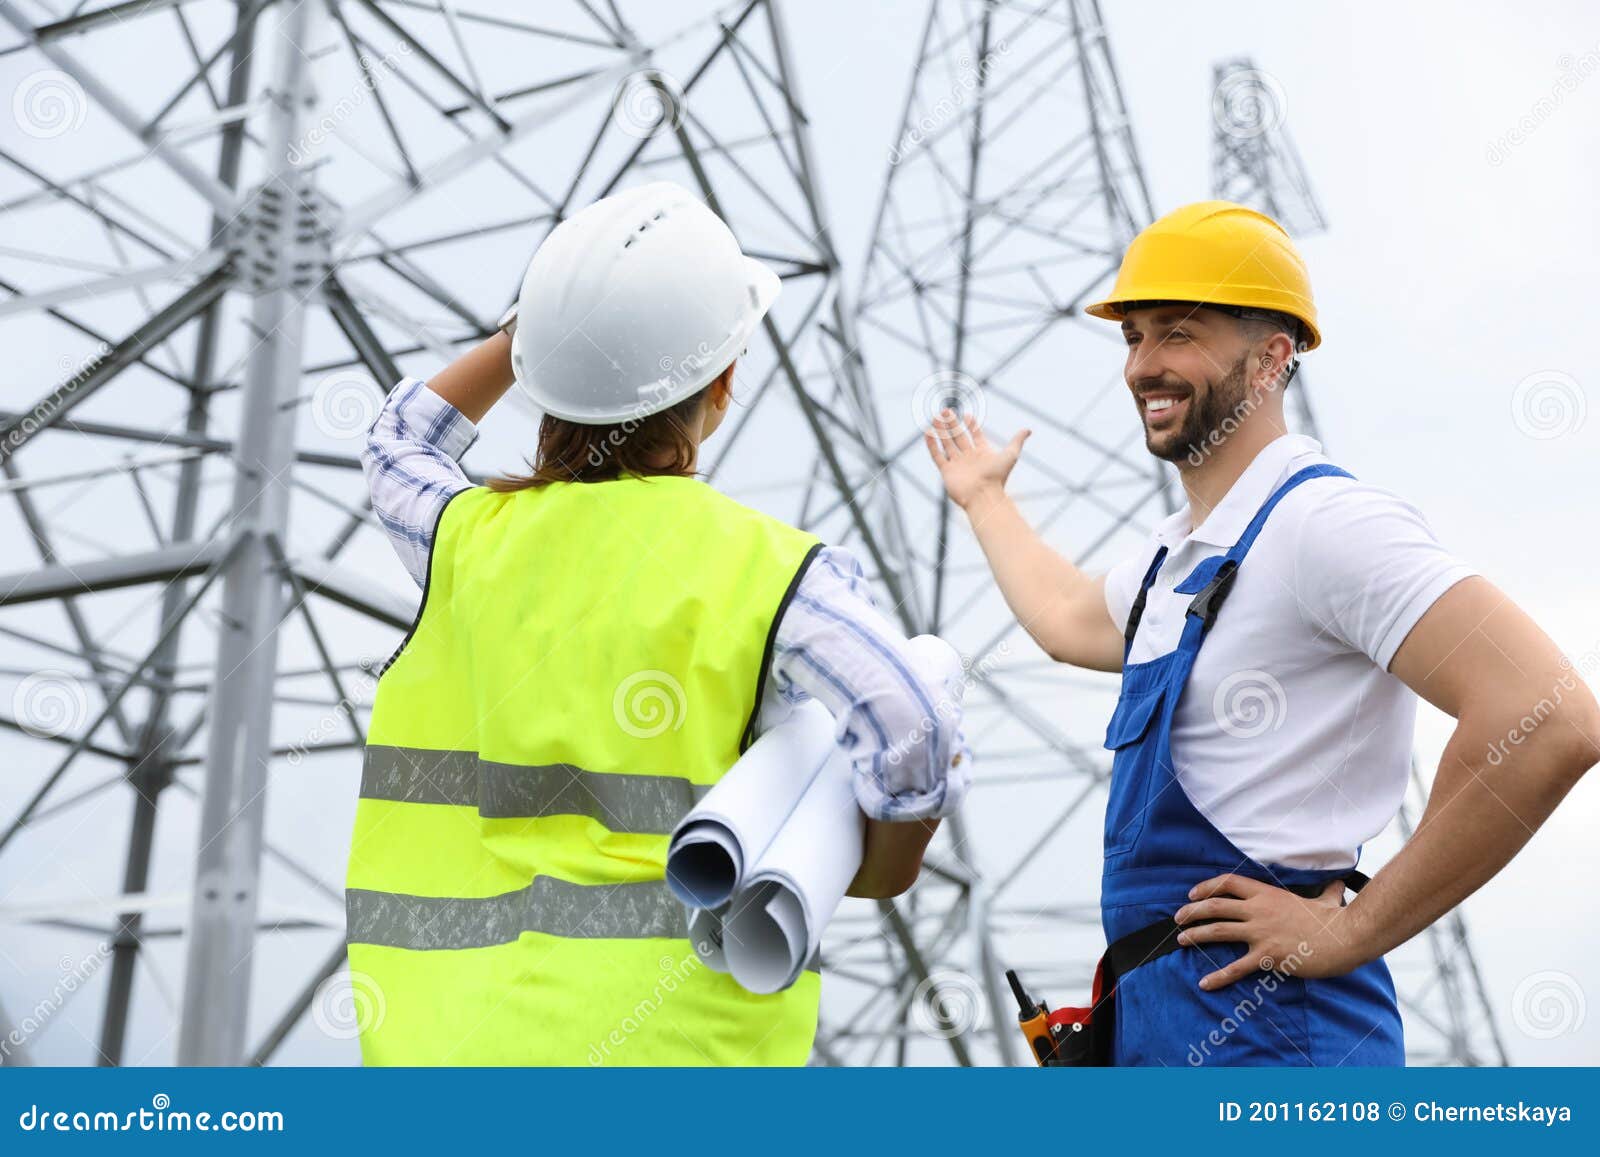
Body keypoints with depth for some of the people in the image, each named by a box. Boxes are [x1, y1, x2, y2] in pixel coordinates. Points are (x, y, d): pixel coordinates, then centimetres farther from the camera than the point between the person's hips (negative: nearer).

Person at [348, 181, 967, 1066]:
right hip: (671, 1032, -4)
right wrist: (877, 874, 0)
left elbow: (400, 442, 28)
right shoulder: (770, 572, -9)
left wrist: (528, 329, 25)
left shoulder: (471, 539, 4)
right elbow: (917, 750, -19)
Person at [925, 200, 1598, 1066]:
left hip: (1266, 1033, -9)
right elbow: (1069, 621, 38)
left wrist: (1355, 929, -18)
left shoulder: (1322, 522, -15)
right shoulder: (1177, 555, 15)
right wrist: (984, 499, 48)